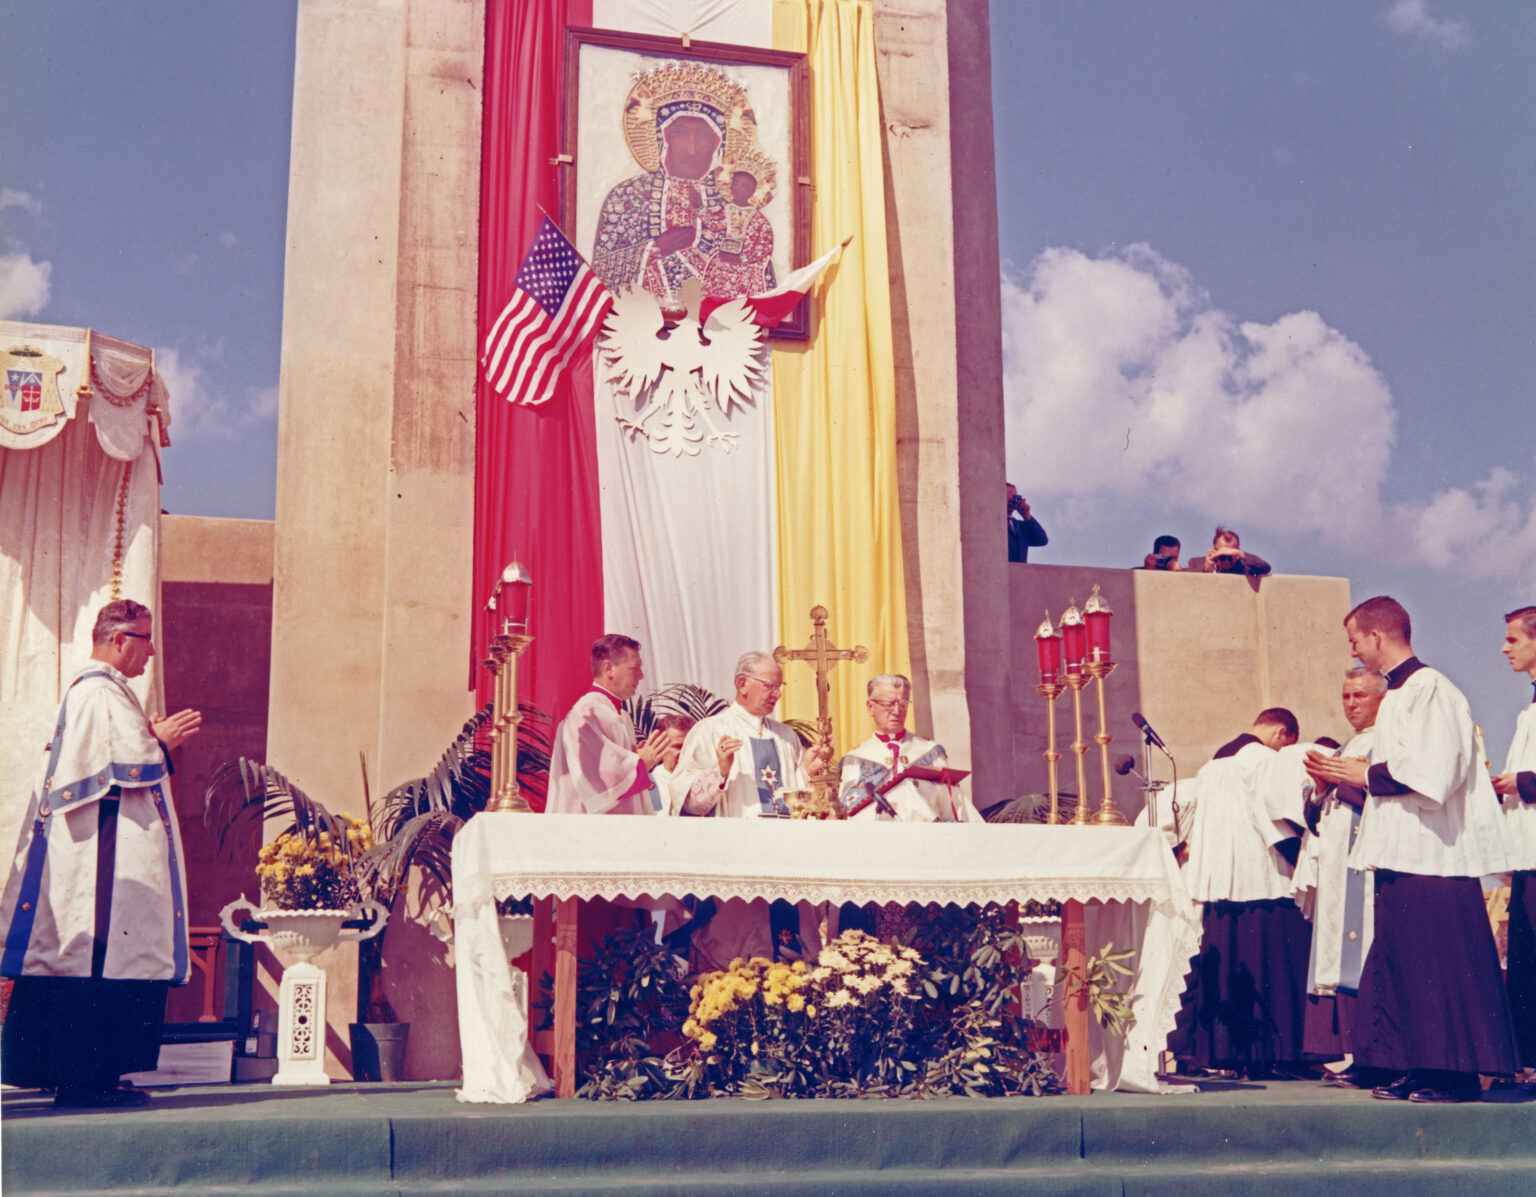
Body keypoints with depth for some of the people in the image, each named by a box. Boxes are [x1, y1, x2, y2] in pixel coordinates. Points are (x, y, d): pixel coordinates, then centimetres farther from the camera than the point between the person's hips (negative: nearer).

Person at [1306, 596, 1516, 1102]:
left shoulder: (1430, 690, -13)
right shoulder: (1398, 695, 18)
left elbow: (1432, 772, -22)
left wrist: (1365, 773, -13)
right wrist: (1345, 779, 12)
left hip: (1434, 855, -10)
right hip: (1402, 854, 10)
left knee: (1439, 969, -6)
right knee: (1400, 965, 10)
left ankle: (1454, 1072, 0)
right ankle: (1418, 1069, 15)